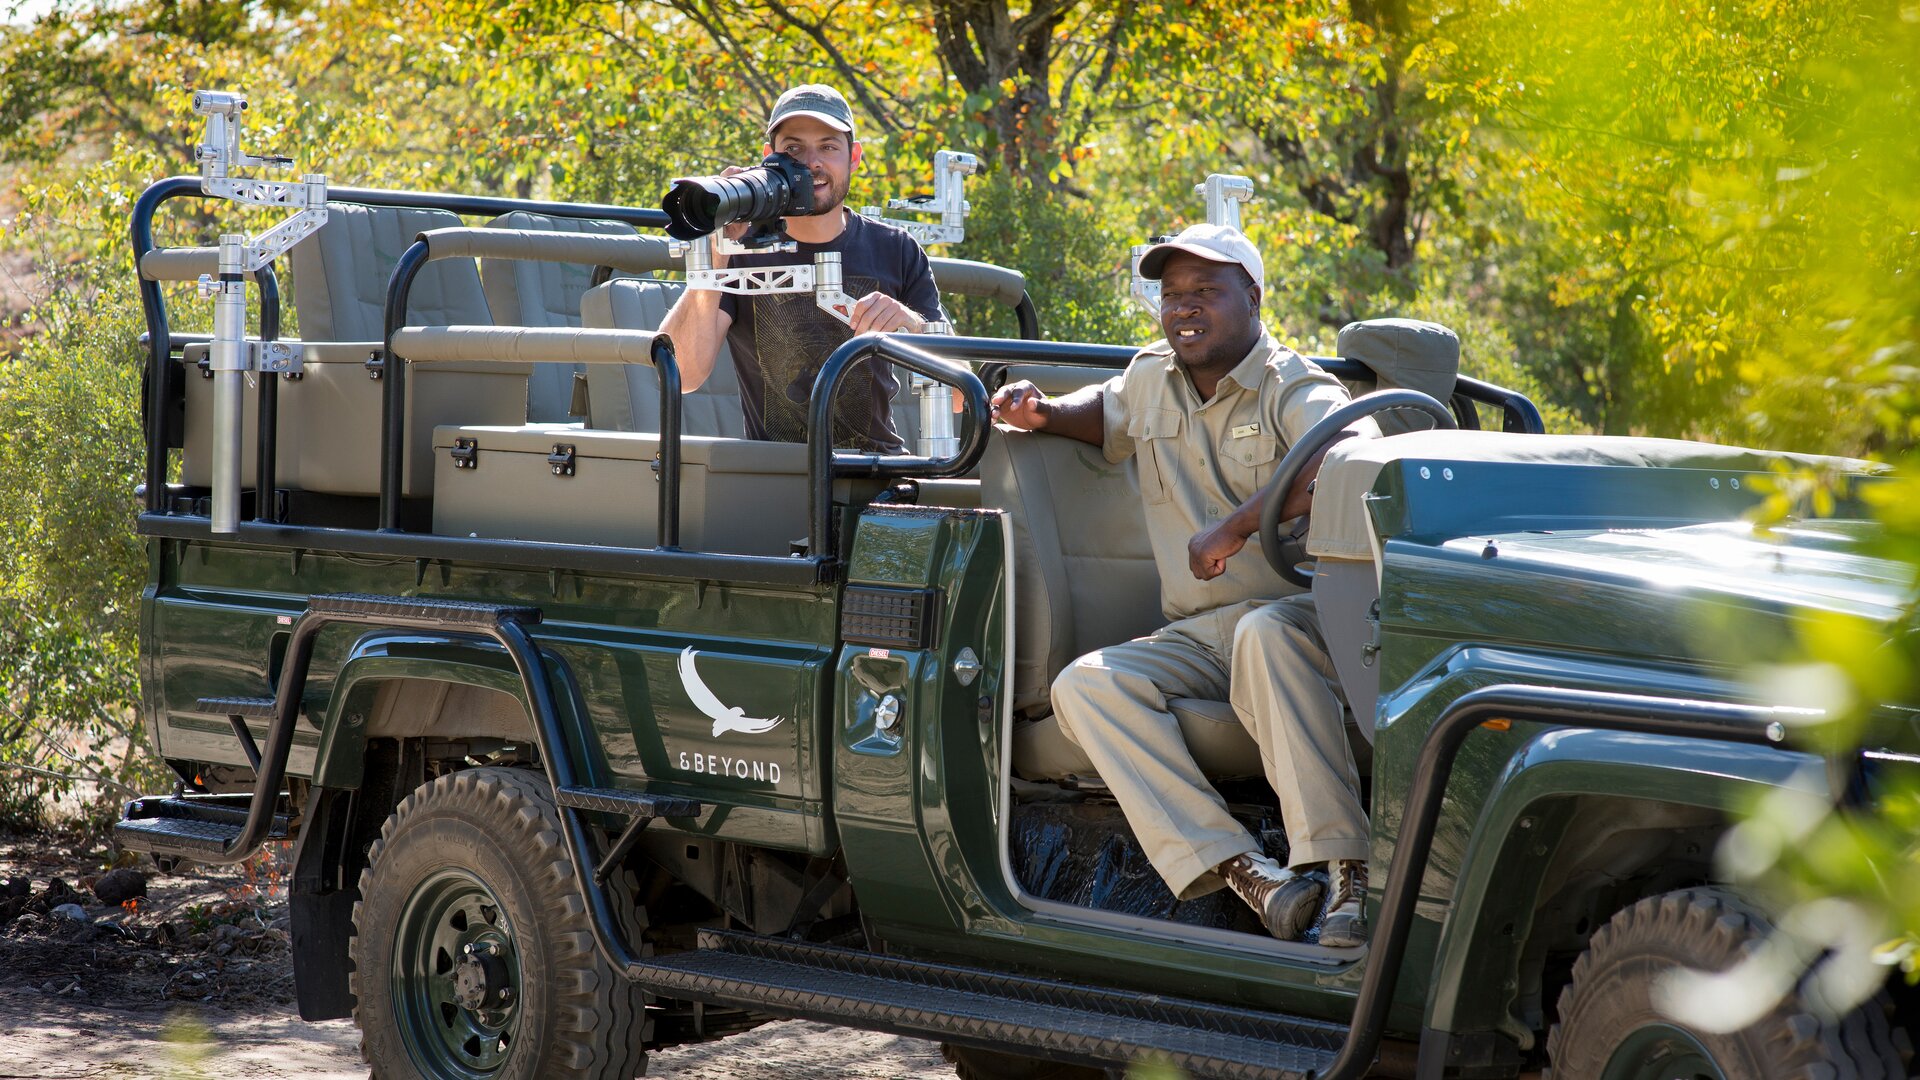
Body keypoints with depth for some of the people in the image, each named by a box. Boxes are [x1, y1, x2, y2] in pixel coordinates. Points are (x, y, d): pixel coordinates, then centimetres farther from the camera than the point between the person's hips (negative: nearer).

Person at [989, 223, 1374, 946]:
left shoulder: (1295, 389, -4)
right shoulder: (1150, 380, 18)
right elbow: (1103, 413, 42)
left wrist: (1235, 527, -27)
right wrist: (1039, 413, 18)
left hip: (1297, 618, -6)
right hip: (1193, 638, 6)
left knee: (1266, 634, -42)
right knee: (1085, 685, -22)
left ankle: (1346, 871, -49)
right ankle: (1241, 870, -38)